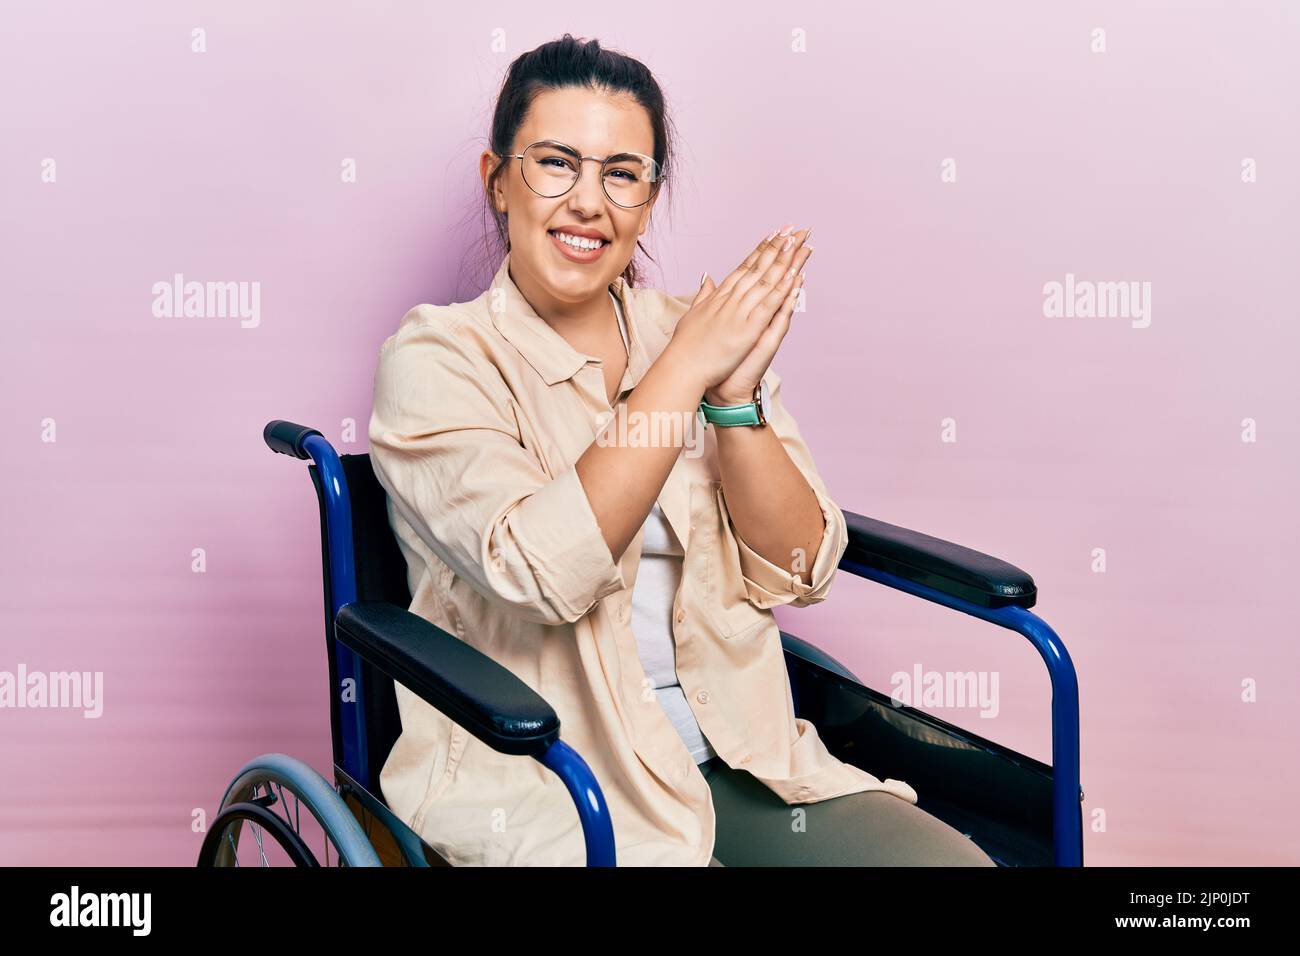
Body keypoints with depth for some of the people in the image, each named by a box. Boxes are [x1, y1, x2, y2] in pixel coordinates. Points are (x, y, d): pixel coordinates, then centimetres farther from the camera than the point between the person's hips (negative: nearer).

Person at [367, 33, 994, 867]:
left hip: (736, 761, 4)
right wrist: (685, 369, -18)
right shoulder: (438, 357, -4)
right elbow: (542, 572, -20)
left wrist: (736, 398, -13)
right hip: (536, 785, -4)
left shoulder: (701, 333, 9)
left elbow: (800, 571, 2)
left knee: (956, 859, -15)